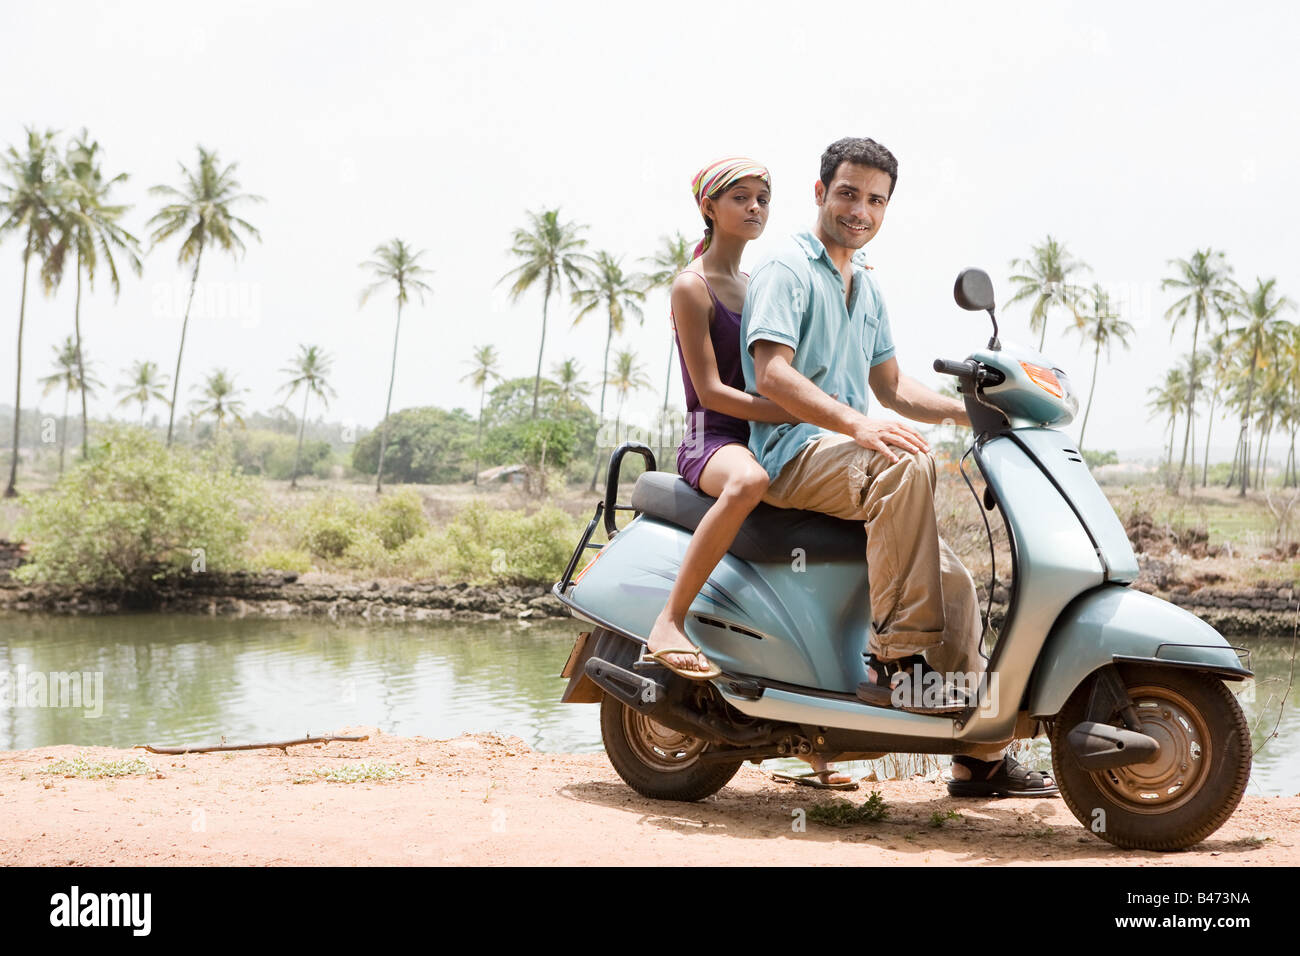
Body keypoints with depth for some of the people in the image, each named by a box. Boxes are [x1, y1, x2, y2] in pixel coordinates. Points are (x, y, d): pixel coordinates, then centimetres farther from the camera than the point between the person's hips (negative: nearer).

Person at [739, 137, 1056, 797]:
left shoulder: (867, 290, 23)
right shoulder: (787, 271, -6)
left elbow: (891, 386, 26)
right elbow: (771, 375, -20)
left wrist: (967, 411, 9)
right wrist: (855, 424, -33)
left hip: (847, 458, 9)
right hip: (791, 455, -9)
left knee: (950, 580, 3)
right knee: (906, 465, -36)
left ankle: (979, 755, 11)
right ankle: (896, 657, -32)